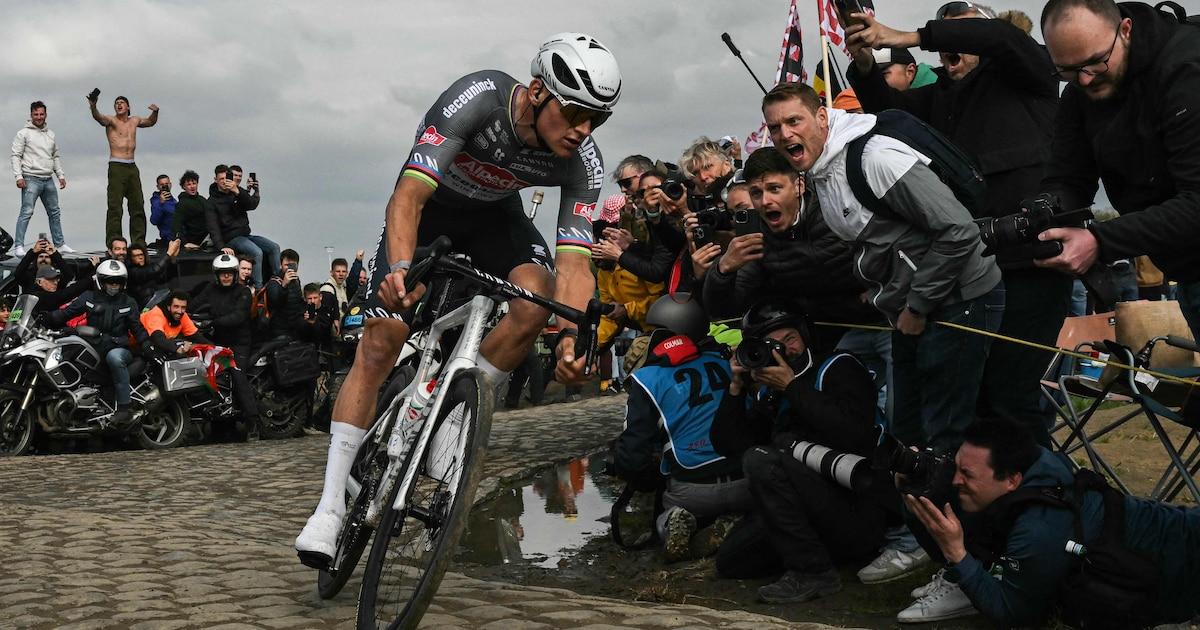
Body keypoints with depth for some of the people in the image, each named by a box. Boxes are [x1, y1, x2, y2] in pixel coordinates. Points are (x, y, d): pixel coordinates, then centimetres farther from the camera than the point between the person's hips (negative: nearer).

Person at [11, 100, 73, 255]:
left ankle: (59, 244, 21)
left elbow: (55, 157, 22)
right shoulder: (24, 133, -2)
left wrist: (60, 175, 14)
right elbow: (16, 156, -6)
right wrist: (19, 176, -15)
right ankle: (19, 246, -13)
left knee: (55, 212, 12)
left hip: (48, 180, 6)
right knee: (27, 212, -12)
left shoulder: (51, 134, 15)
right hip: (31, 179, -6)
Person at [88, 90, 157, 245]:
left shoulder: (134, 121, 16)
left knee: (138, 206, 8)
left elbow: (150, 122, 34)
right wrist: (93, 106, -44)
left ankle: (139, 242, 14)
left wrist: (155, 112, 13)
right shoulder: (111, 120, -1)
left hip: (132, 167, 6)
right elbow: (99, 117, -23)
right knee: (115, 206, -10)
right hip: (116, 167, -6)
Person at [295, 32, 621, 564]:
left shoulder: (582, 161, -25)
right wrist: (401, 268, -59)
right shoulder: (477, 99, -35)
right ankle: (331, 504, -6)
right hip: (430, 207, -3)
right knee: (381, 340, -13)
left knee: (536, 300, -28)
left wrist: (572, 336, -47)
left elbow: (574, 260, -29)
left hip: (495, 217, 3)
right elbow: (408, 195, -41)